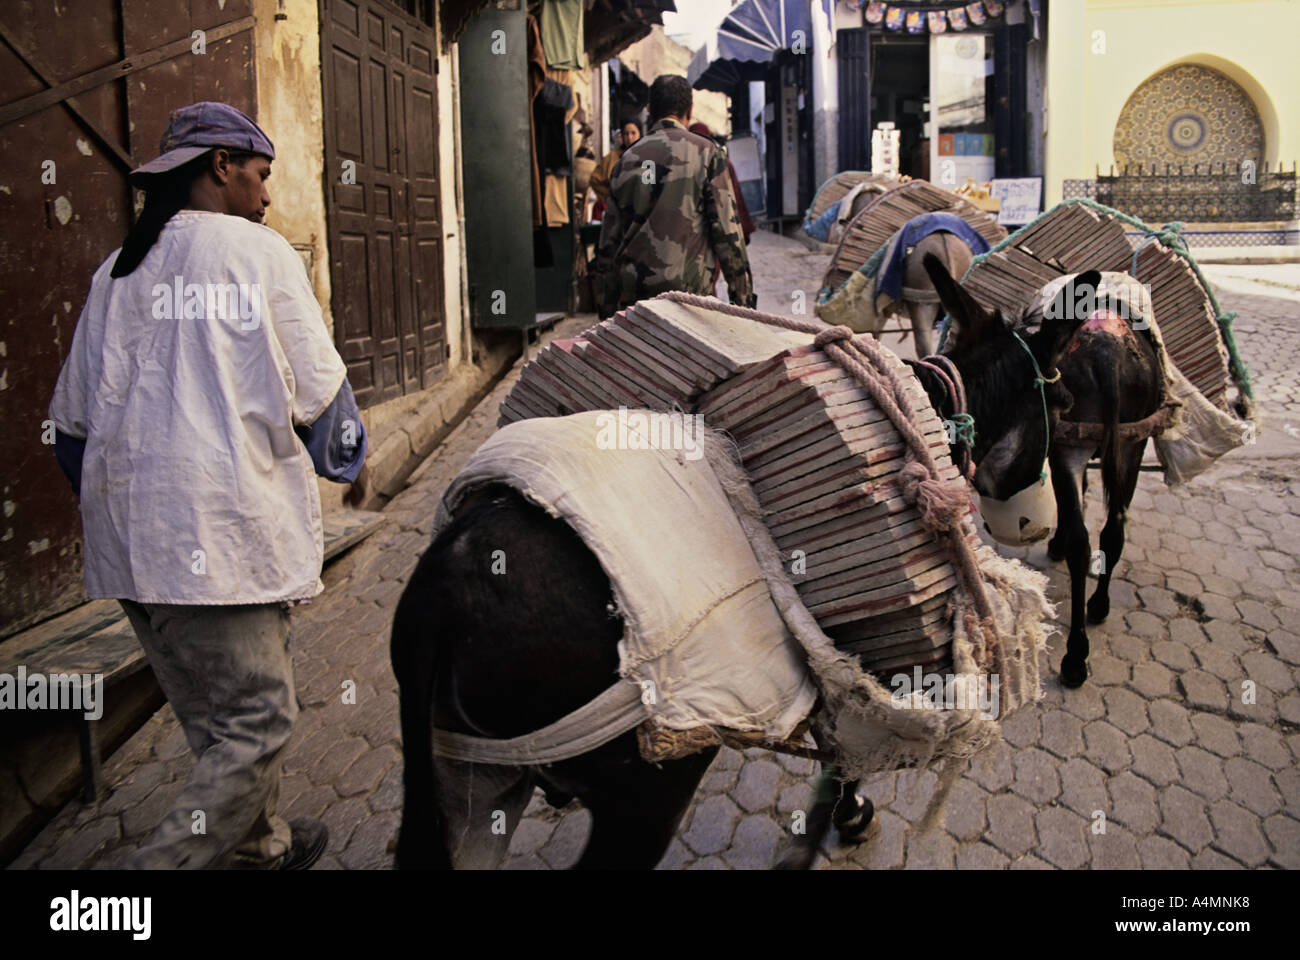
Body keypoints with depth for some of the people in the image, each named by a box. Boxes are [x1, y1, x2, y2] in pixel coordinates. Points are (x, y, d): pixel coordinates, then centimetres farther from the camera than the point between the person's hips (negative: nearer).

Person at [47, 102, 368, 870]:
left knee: (218, 721, 19)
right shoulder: (258, 251, -4)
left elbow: (75, 418, 16)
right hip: (228, 534, -8)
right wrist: (351, 458, 16)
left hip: (130, 538, 8)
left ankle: (263, 845, 34)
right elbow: (316, 390, -4)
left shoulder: (116, 271, 15)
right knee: (255, 727, 0)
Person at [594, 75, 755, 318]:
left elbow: (609, 239, 13)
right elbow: (727, 229, -4)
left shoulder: (626, 159, 12)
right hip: (687, 292, -4)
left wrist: (606, 307, 18)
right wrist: (743, 293, 2)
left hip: (633, 294, 4)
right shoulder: (705, 152, 1)